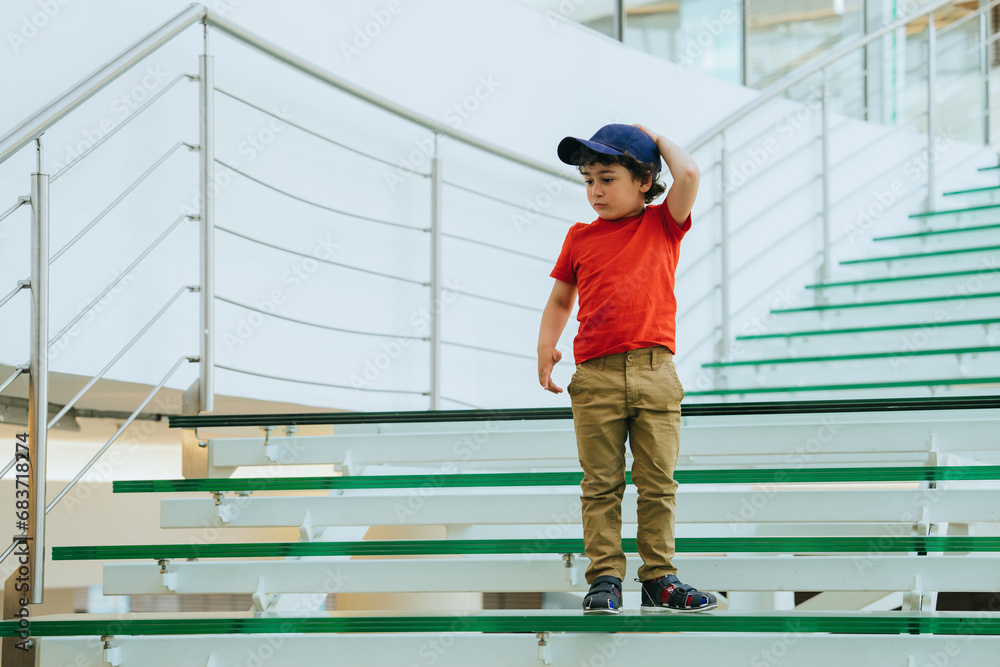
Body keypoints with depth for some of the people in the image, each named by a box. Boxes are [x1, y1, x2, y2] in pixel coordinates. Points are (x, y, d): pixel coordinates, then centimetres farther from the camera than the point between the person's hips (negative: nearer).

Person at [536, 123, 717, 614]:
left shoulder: (662, 224, 8)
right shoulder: (580, 238, 12)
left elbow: (688, 175, -9)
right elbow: (560, 299, 19)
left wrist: (656, 138, 6)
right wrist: (545, 345, 4)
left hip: (655, 375, -1)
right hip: (596, 376, 1)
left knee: (658, 482, 2)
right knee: (601, 485, 1)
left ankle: (658, 579, 9)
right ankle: (604, 579, 5)